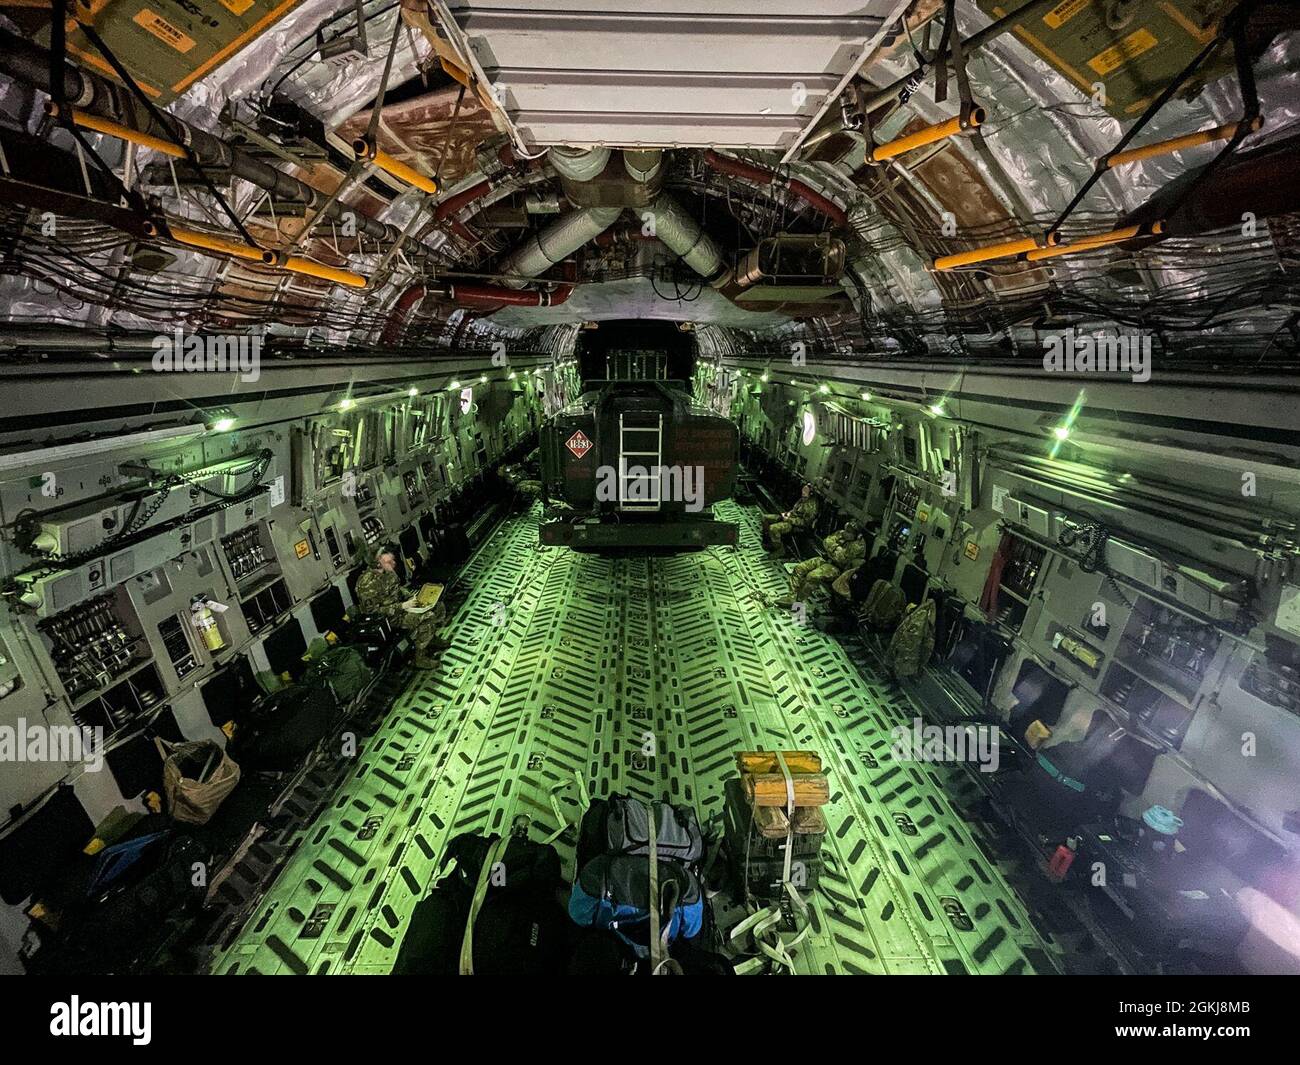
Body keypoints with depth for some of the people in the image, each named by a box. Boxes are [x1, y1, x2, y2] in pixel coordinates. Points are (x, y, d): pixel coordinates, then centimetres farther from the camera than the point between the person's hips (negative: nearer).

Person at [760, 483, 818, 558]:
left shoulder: (811, 505, -22)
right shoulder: (803, 498, 4)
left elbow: (805, 522, -21)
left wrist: (788, 519, -19)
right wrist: (789, 513, 4)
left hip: (797, 526, -10)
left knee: (773, 528, -29)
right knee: (765, 518, 6)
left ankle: (780, 550, -8)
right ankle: (768, 542, 18)